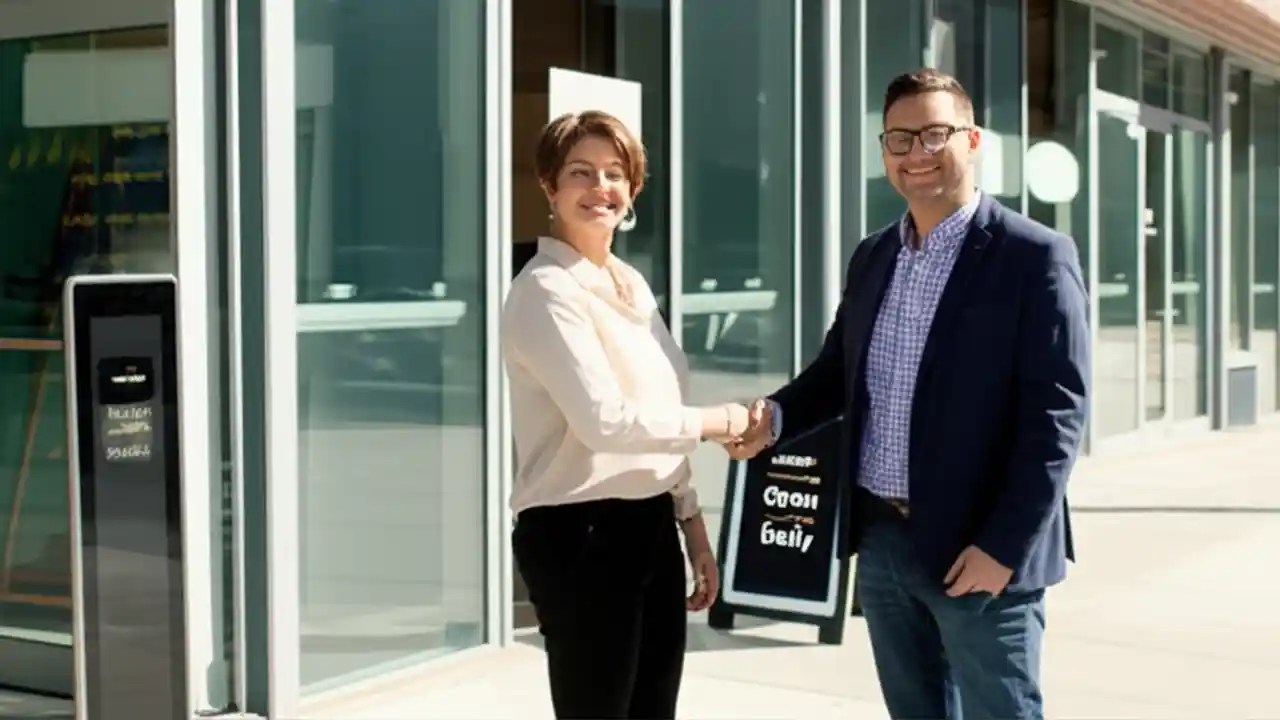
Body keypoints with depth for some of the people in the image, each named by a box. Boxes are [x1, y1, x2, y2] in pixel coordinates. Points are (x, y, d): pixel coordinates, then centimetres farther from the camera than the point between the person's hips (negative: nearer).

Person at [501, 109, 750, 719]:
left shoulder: (631, 285, 13)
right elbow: (606, 420, -24)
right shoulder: (546, 291, -13)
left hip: (651, 528, 8)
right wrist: (721, 422, -12)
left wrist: (693, 528, 14)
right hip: (579, 535, -8)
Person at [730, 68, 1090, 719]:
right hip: (883, 541, 6)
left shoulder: (1034, 257, -10)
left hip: (979, 548, -6)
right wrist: (776, 416, -3)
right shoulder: (872, 256, 10)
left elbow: (1055, 413, -14)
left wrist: (1004, 546, -19)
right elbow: (839, 368, 18)